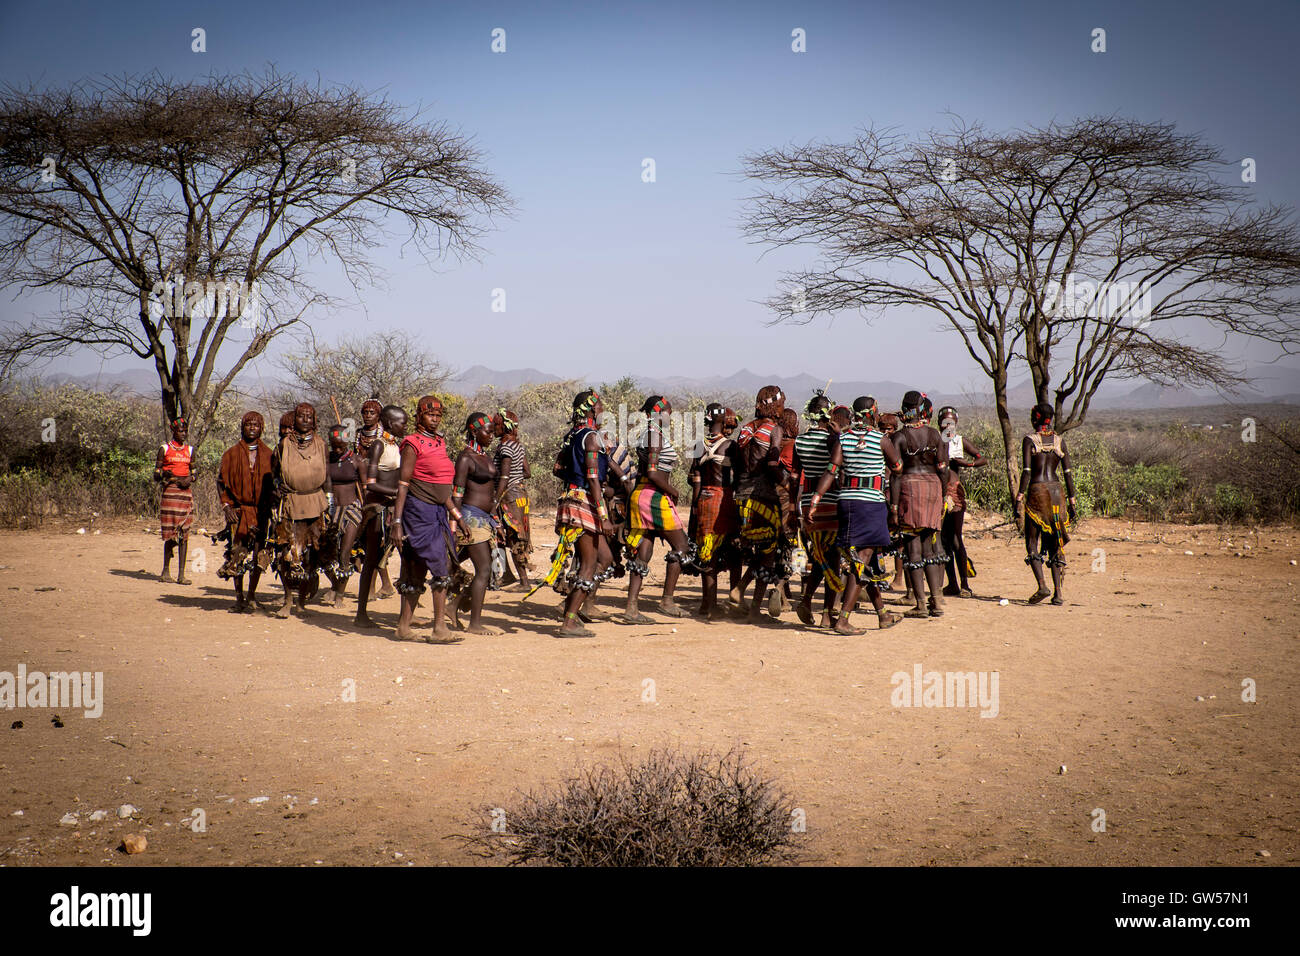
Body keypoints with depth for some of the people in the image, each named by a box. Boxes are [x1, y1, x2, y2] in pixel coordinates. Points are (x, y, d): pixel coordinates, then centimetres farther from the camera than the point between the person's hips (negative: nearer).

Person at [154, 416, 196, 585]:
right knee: (170, 533, -5)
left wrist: (189, 479, -4)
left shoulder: (190, 450, 15)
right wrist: (165, 475, -17)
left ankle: (181, 574, -3)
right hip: (170, 491, -3)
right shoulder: (164, 449, 5)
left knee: (184, 534, -2)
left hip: (186, 491, 3)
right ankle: (166, 570, 8)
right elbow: (156, 475, 5)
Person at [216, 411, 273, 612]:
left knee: (258, 556, -3)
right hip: (238, 511, 0)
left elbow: (274, 484, 10)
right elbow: (221, 481, 9)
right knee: (237, 555, -2)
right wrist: (227, 505, -3)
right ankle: (239, 598, 6)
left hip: (261, 512, 0)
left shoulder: (268, 454, 8)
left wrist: (269, 507, -1)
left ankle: (251, 597, 7)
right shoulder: (232, 454, 7)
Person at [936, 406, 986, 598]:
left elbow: (983, 460, 7)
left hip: (955, 490, -2)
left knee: (956, 539, -9)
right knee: (944, 540, 3)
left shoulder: (961, 441, 8)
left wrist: (968, 463, -10)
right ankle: (952, 584, 10)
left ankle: (964, 584, -7)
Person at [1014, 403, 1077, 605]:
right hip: (1056, 491, 4)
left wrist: (1019, 497, -11)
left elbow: (1027, 471, -11)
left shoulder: (1029, 440, -3)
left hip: (1037, 491, -4)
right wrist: (1071, 501, 11)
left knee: (1032, 542, 4)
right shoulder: (1060, 441, 8)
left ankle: (1042, 586, -14)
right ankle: (1058, 592, 4)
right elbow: (1067, 473, 6)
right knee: (1055, 544, 10)